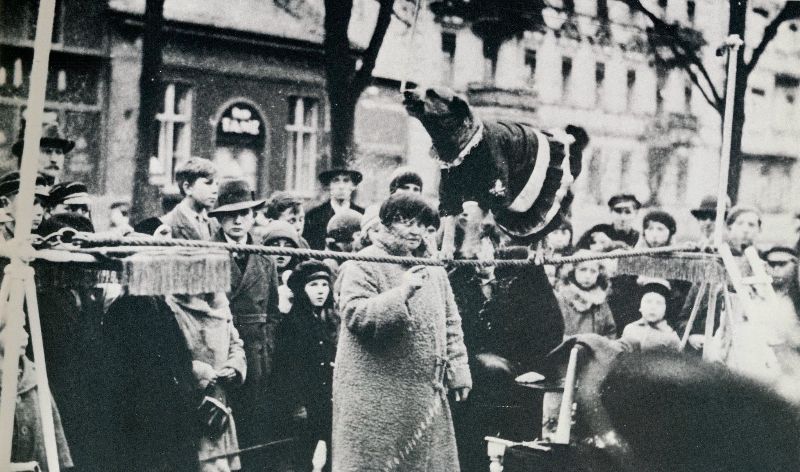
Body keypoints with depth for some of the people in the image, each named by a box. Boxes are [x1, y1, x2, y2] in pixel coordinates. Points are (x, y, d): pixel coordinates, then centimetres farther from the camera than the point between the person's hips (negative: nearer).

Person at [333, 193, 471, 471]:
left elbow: (450, 324, 19)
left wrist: (458, 372, 11)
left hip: (425, 395, 7)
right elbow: (355, 315, -20)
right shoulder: (362, 265, -7)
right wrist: (400, 293, -25)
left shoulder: (433, 270, 15)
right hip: (375, 394, -7)